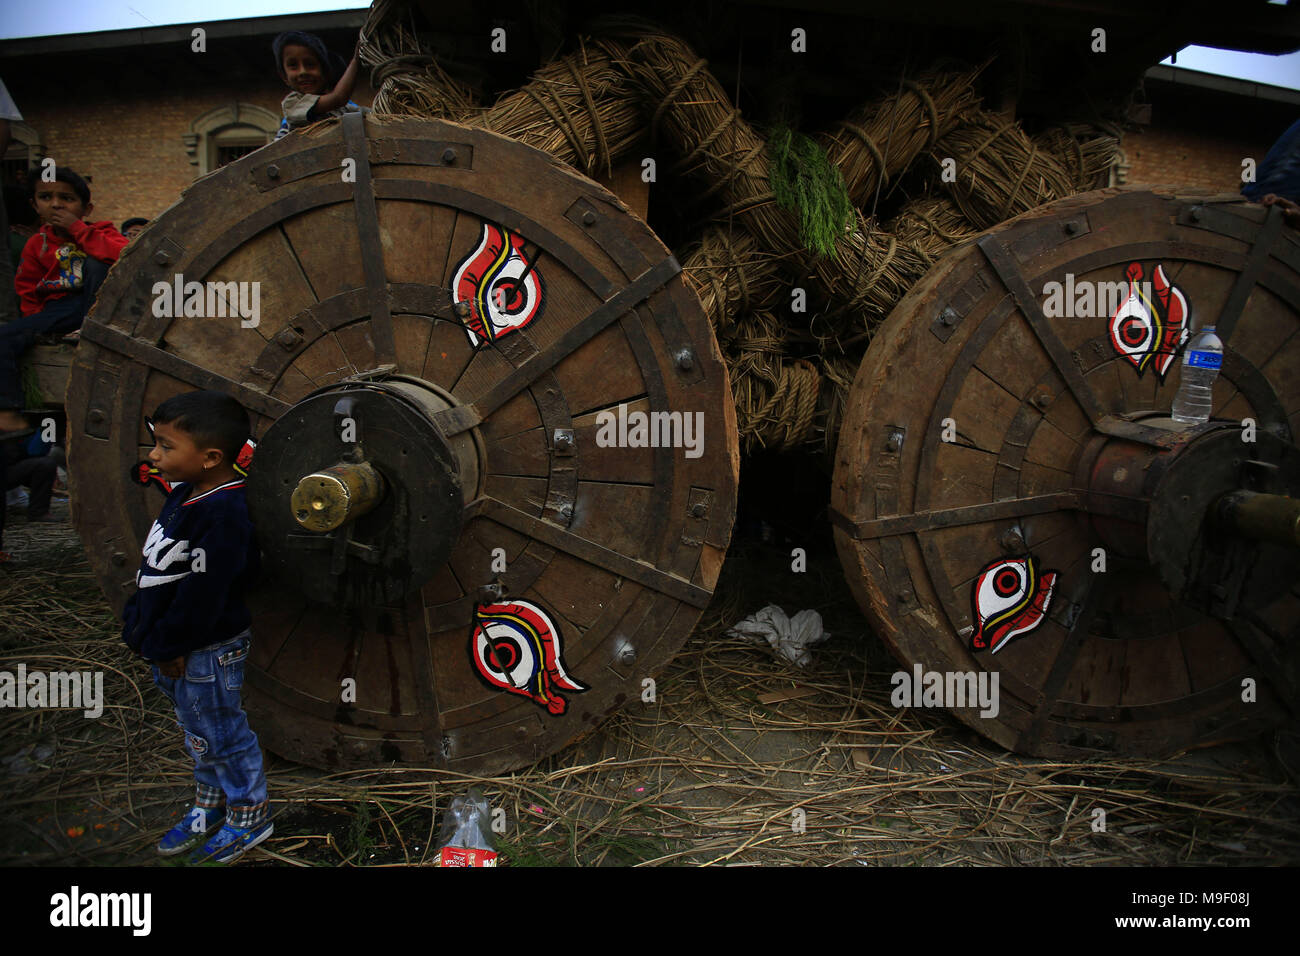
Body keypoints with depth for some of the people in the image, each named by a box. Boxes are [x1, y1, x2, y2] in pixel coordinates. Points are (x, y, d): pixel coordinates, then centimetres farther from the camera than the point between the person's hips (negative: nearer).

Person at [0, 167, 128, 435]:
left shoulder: (100, 232, -1)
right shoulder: (36, 245, 9)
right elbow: (27, 293, 16)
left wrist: (77, 228, -22)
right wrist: (40, 324, -1)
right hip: (60, 310, 4)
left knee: (96, 263, -27)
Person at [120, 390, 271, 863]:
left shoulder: (225, 515, -28)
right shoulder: (185, 495, 2)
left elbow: (202, 596, -26)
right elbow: (156, 572, 12)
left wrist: (166, 646, -17)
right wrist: (140, 626, 10)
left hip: (207, 653, -9)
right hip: (172, 647, 9)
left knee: (221, 736, 9)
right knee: (198, 734, 25)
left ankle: (249, 815, 30)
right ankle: (207, 809, 44)